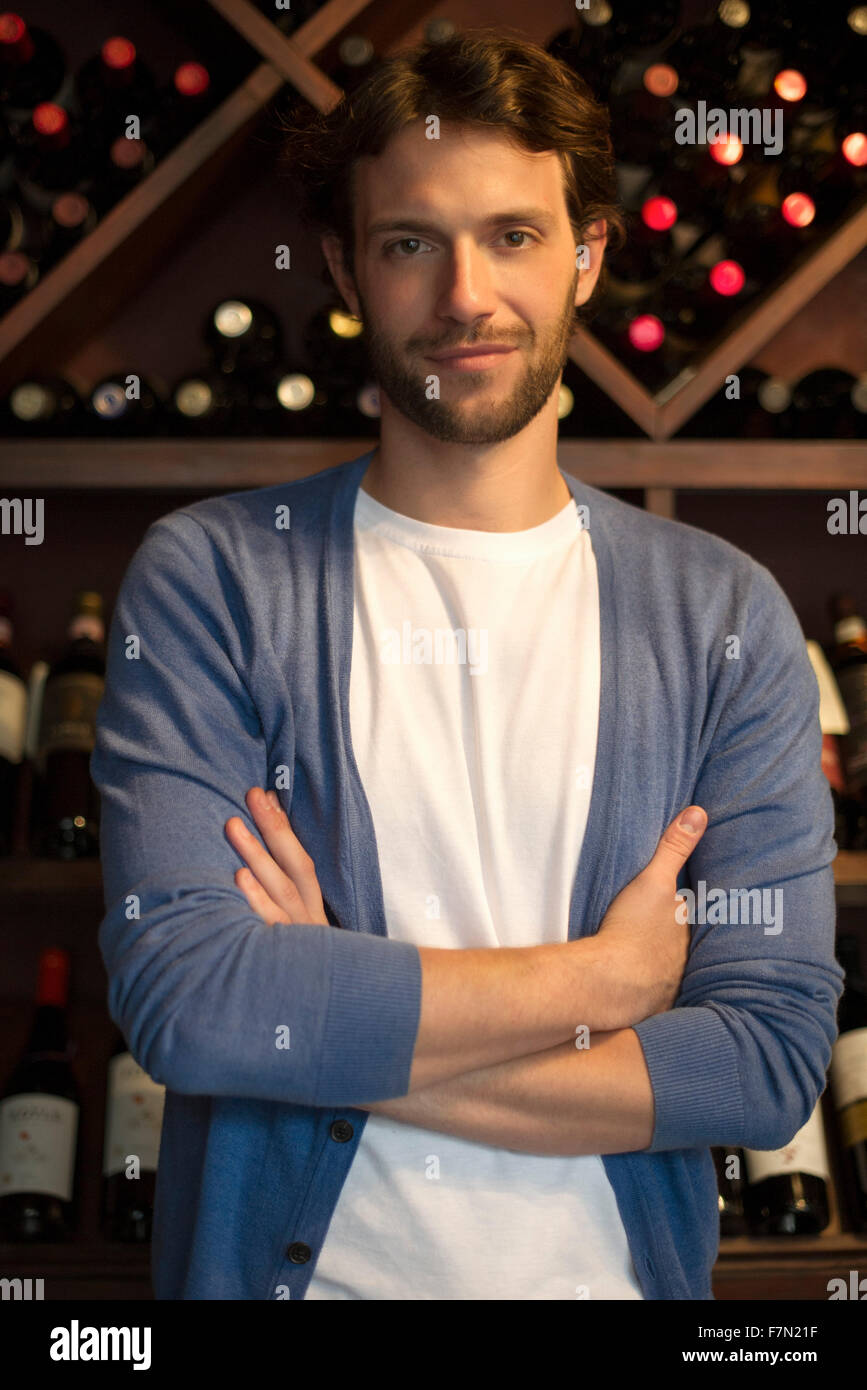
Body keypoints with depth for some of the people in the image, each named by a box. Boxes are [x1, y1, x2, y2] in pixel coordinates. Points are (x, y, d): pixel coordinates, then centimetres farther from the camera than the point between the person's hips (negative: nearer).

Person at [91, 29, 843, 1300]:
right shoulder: (208, 578, -10)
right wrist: (601, 978, -17)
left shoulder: (726, 614, -7)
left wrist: (336, 1028, -19)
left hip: (614, 1268, 1)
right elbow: (183, 995, -21)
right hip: (280, 1260, -1)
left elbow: (773, 1058, -13)